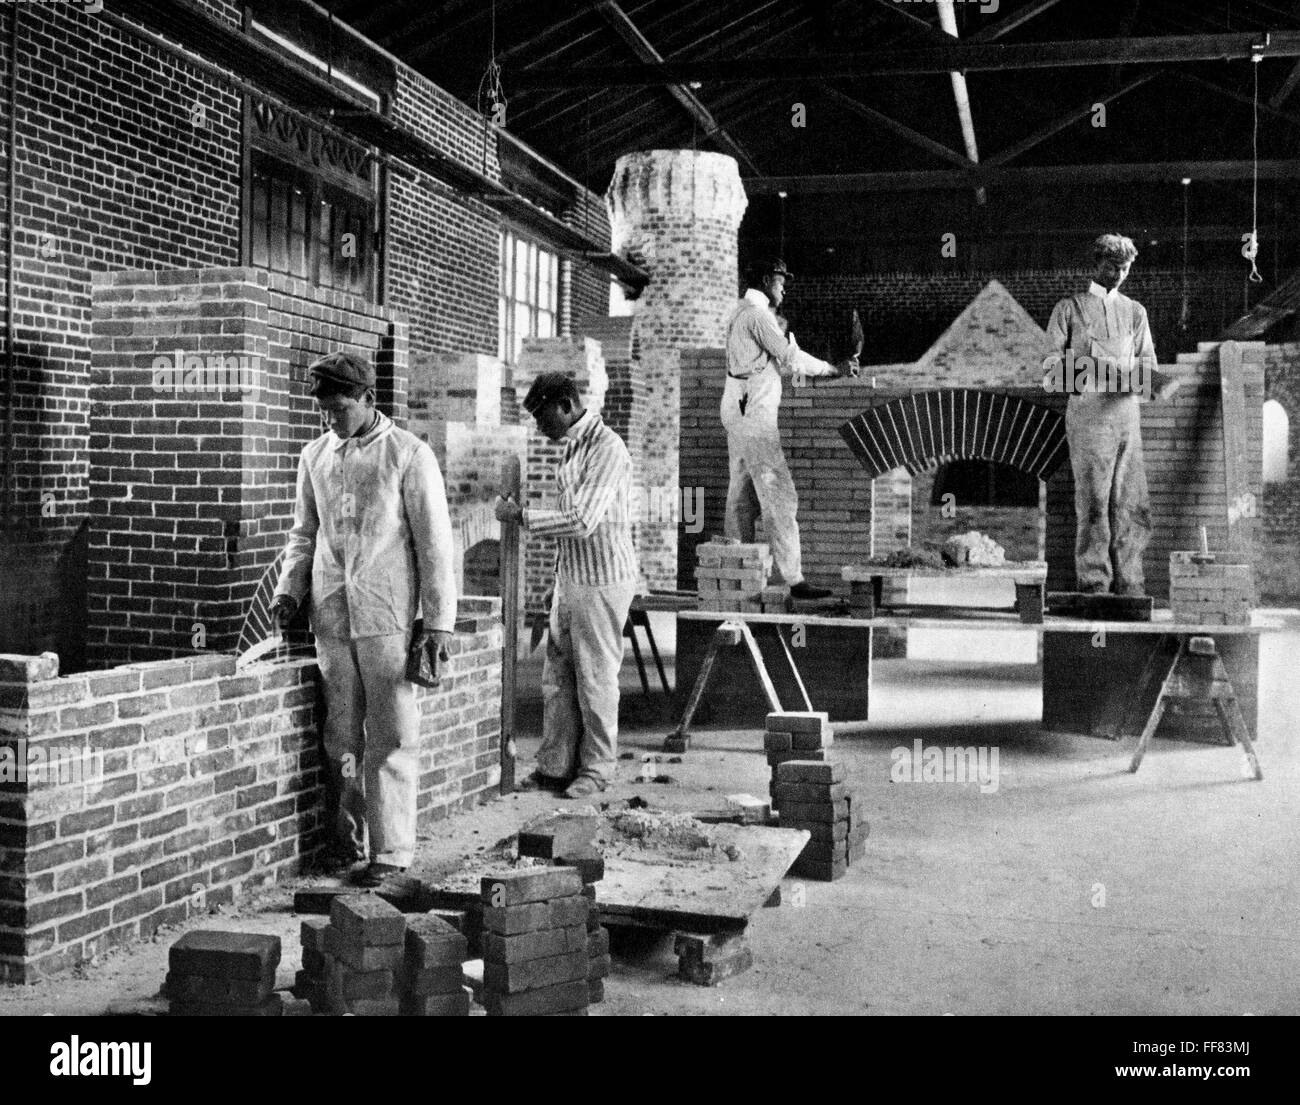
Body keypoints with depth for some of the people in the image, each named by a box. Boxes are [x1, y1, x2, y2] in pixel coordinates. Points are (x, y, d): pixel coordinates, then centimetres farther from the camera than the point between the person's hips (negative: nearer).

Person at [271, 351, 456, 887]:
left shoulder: (410, 455, -3)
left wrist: (438, 621, -6)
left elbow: (434, 542, -4)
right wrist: (288, 589, 5)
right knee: (340, 735, 9)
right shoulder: (315, 456, 11)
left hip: (387, 615, -4)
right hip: (330, 615, 5)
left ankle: (391, 850, 5)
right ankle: (345, 841, 19)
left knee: (391, 736, -1)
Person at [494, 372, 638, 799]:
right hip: (571, 576, 9)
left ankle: (597, 769, 14)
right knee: (557, 677, 11)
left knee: (596, 679, 2)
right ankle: (556, 766, 19)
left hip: (602, 580, -9)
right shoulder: (572, 446, 12)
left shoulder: (606, 449, -18)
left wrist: (522, 516, -19)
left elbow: (582, 522, -25)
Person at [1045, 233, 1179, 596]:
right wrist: (1077, 374, -17)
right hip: (1088, 407, -4)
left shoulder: (1134, 311, 21)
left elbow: (1145, 361, 15)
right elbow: (1053, 359, 4)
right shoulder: (1069, 308, 10)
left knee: (1132, 502, 0)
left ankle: (1129, 585, 4)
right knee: (1093, 501, -10)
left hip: (1127, 410, 4)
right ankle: (1093, 584, -8)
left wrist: (1160, 380, -8)